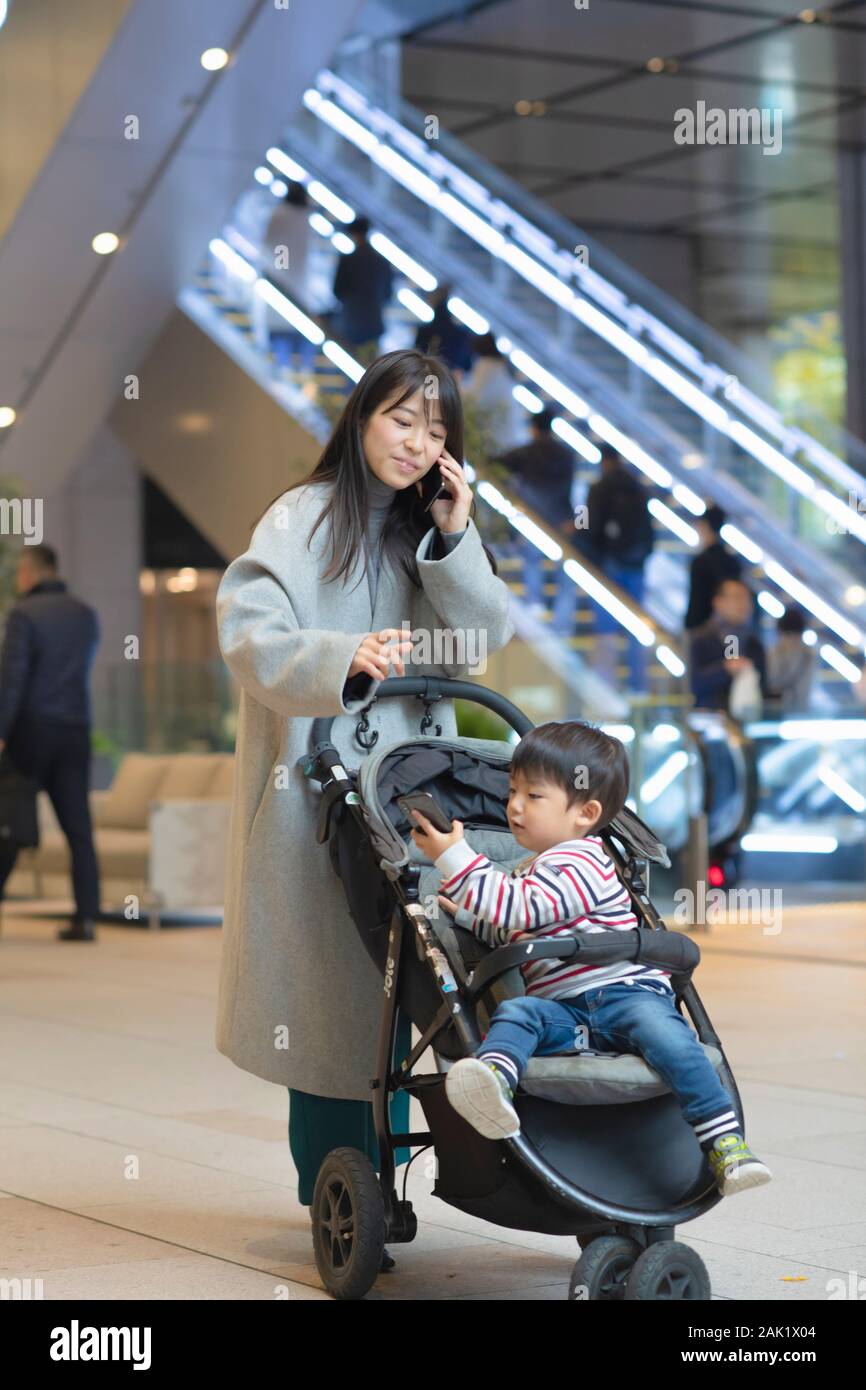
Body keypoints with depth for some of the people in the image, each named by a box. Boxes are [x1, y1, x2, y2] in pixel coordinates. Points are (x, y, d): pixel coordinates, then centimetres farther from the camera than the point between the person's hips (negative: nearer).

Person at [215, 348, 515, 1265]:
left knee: (395, 979, 3)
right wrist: (345, 660, -30)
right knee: (325, 979, -3)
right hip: (315, 780, -5)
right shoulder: (303, 518, -3)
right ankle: (328, 1188, 4)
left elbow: (488, 633, 4)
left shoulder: (433, 533, 14)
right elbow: (250, 636, -14)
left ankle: (379, 1175, 11)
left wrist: (454, 538, -9)